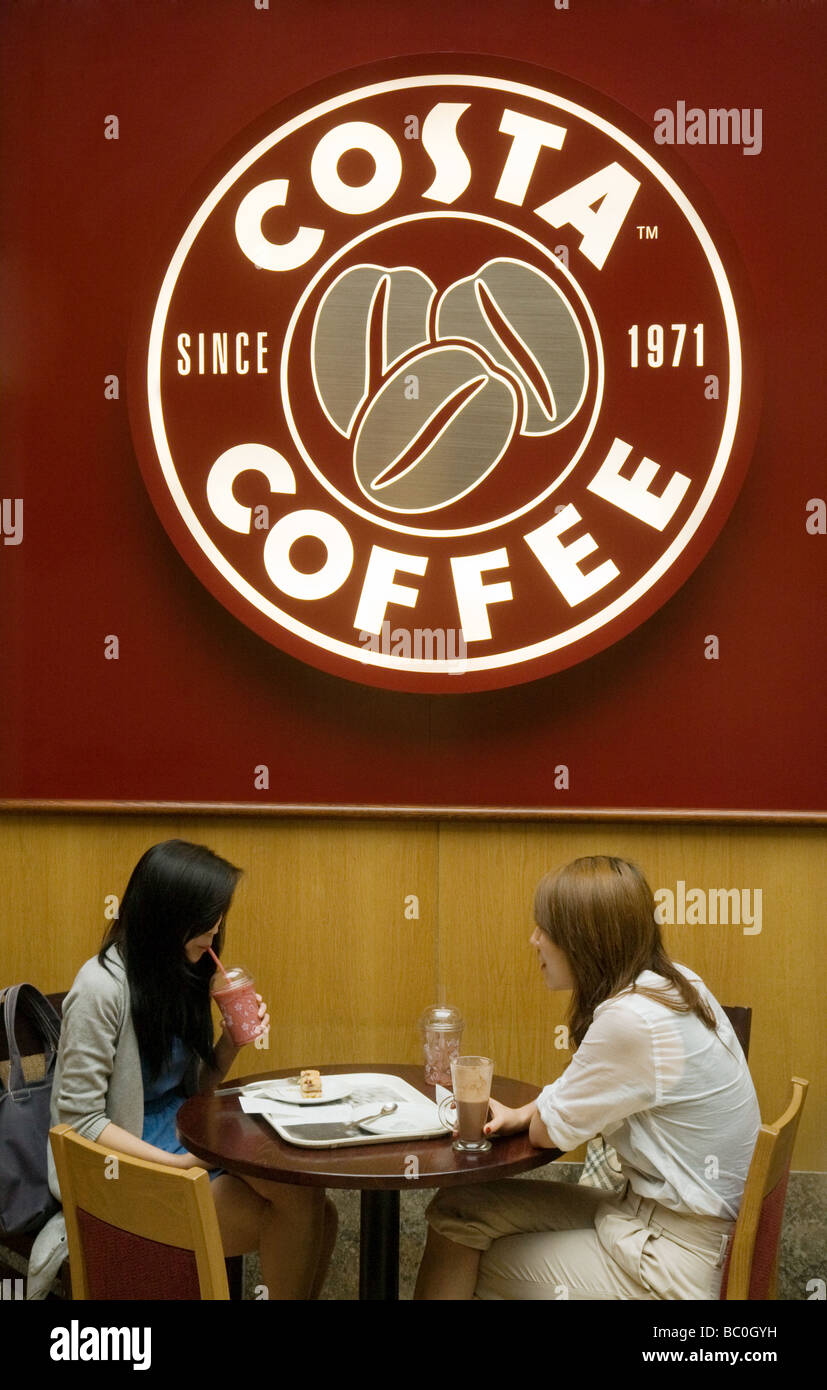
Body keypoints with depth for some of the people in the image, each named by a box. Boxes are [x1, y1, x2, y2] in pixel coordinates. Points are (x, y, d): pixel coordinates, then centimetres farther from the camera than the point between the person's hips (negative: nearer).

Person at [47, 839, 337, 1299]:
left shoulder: (183, 975, 7)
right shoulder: (103, 987, -18)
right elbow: (80, 1118, -17)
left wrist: (234, 1040, -4)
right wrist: (177, 1164, -21)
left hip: (185, 1138, 7)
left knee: (314, 1212, -16)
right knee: (300, 1212, -20)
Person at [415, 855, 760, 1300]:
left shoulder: (631, 1021, -27)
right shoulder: (673, 982, 3)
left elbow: (549, 1131, -14)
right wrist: (521, 1115, 0)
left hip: (673, 1264, -8)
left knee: (471, 1265, 3)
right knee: (457, 1211, 2)